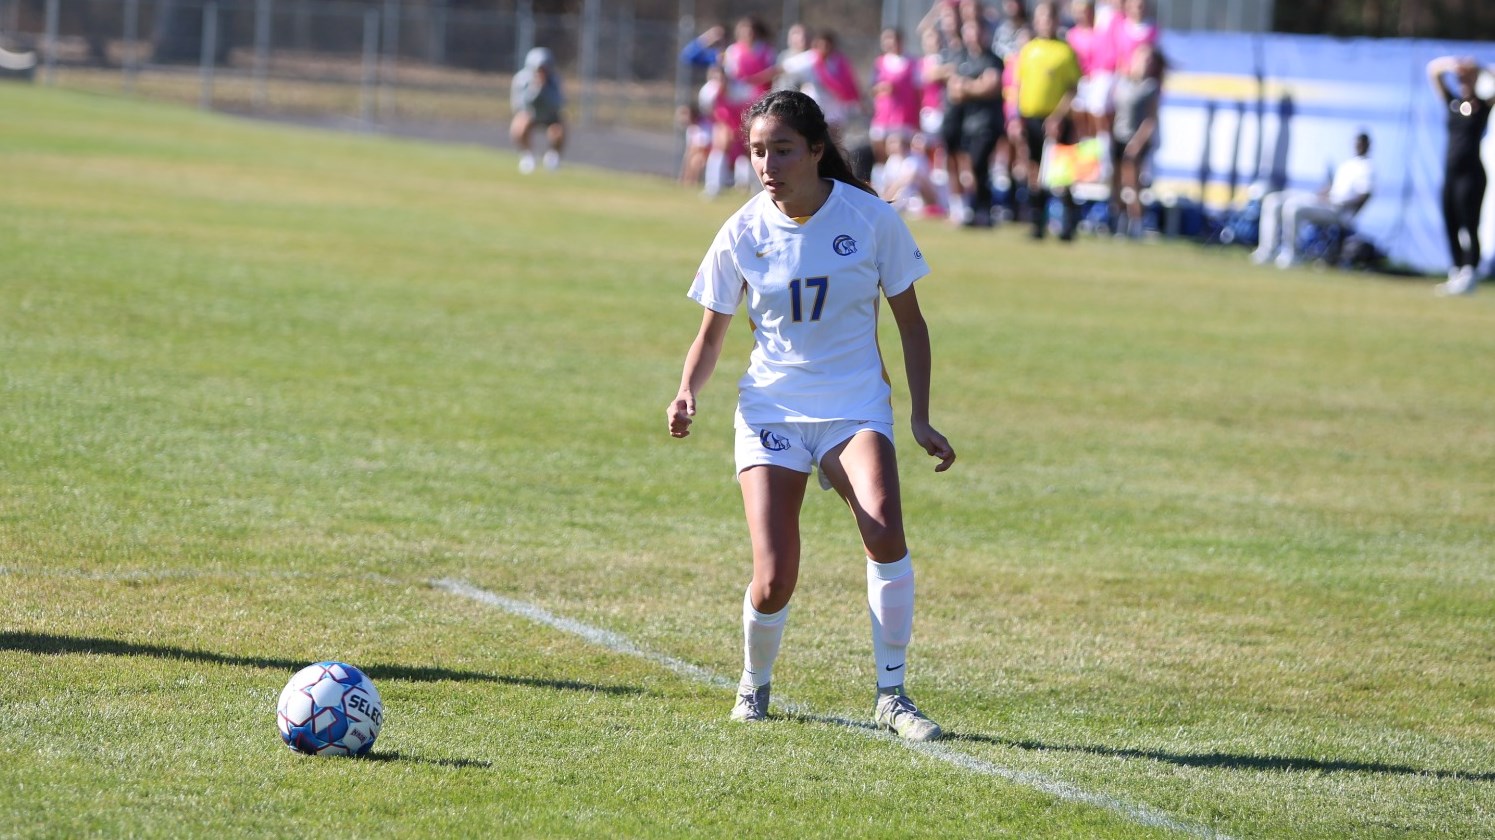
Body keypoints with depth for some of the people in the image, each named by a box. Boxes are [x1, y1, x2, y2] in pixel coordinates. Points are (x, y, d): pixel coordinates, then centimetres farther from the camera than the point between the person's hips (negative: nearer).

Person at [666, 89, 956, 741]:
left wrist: (921, 418, -1)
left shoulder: (871, 218, -5)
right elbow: (711, 334, 9)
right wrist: (687, 394, -11)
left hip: (855, 409, -1)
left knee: (884, 528, -30)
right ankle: (754, 683, 21)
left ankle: (891, 695, -15)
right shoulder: (742, 234, -2)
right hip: (771, 412, 1)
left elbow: (910, 322, 5)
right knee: (773, 582, -13)